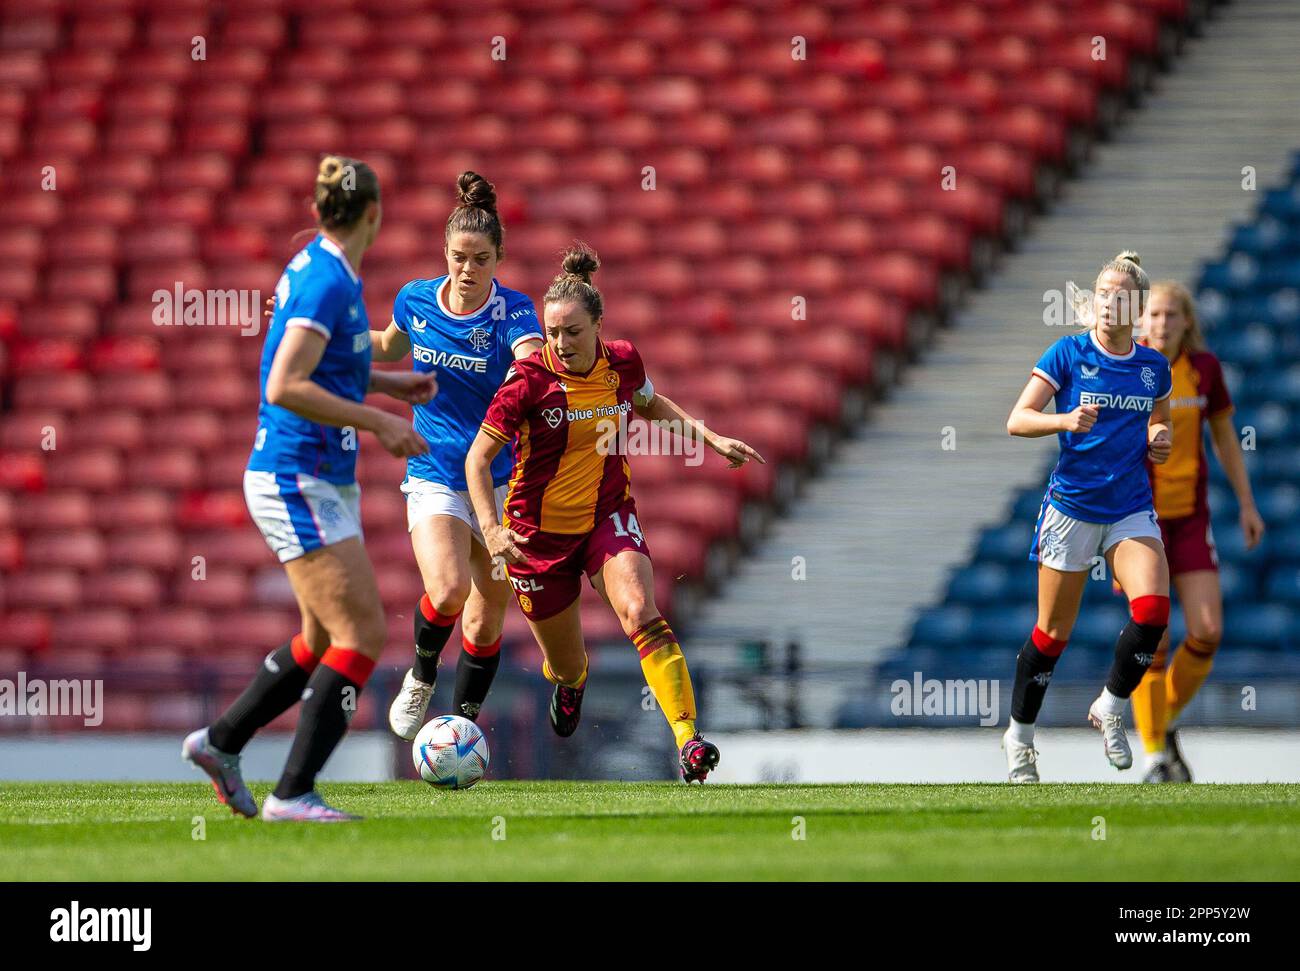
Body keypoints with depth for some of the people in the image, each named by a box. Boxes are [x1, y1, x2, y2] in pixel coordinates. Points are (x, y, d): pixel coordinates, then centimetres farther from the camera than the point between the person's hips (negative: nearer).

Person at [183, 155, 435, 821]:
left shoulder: (318, 269, 11)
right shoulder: (327, 282, -18)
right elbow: (285, 388, -25)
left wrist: (390, 384, 20)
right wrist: (378, 421, -21)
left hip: (323, 484, 10)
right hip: (299, 484, -10)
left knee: (323, 640, 15)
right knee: (362, 634, -11)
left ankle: (219, 742, 24)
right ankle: (293, 794, -10)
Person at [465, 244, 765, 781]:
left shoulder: (623, 362, -7)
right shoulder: (530, 379, -19)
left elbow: (649, 405, 18)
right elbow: (477, 458, -15)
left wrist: (711, 438, 9)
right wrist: (491, 530, -28)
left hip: (608, 515, 1)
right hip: (539, 530, -1)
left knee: (641, 614, -28)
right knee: (567, 665, 10)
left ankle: (688, 741, -35)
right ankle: (569, 678, 52)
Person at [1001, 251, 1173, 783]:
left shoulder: (1154, 366, 7)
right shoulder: (1069, 353, -5)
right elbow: (1017, 420, -7)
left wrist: (1159, 440, 2)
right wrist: (1066, 421, -25)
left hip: (1131, 509, 3)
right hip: (1072, 505, -3)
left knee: (1152, 609, -20)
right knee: (1053, 633, 3)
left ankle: (1110, 709, 4)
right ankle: (1019, 736, 23)